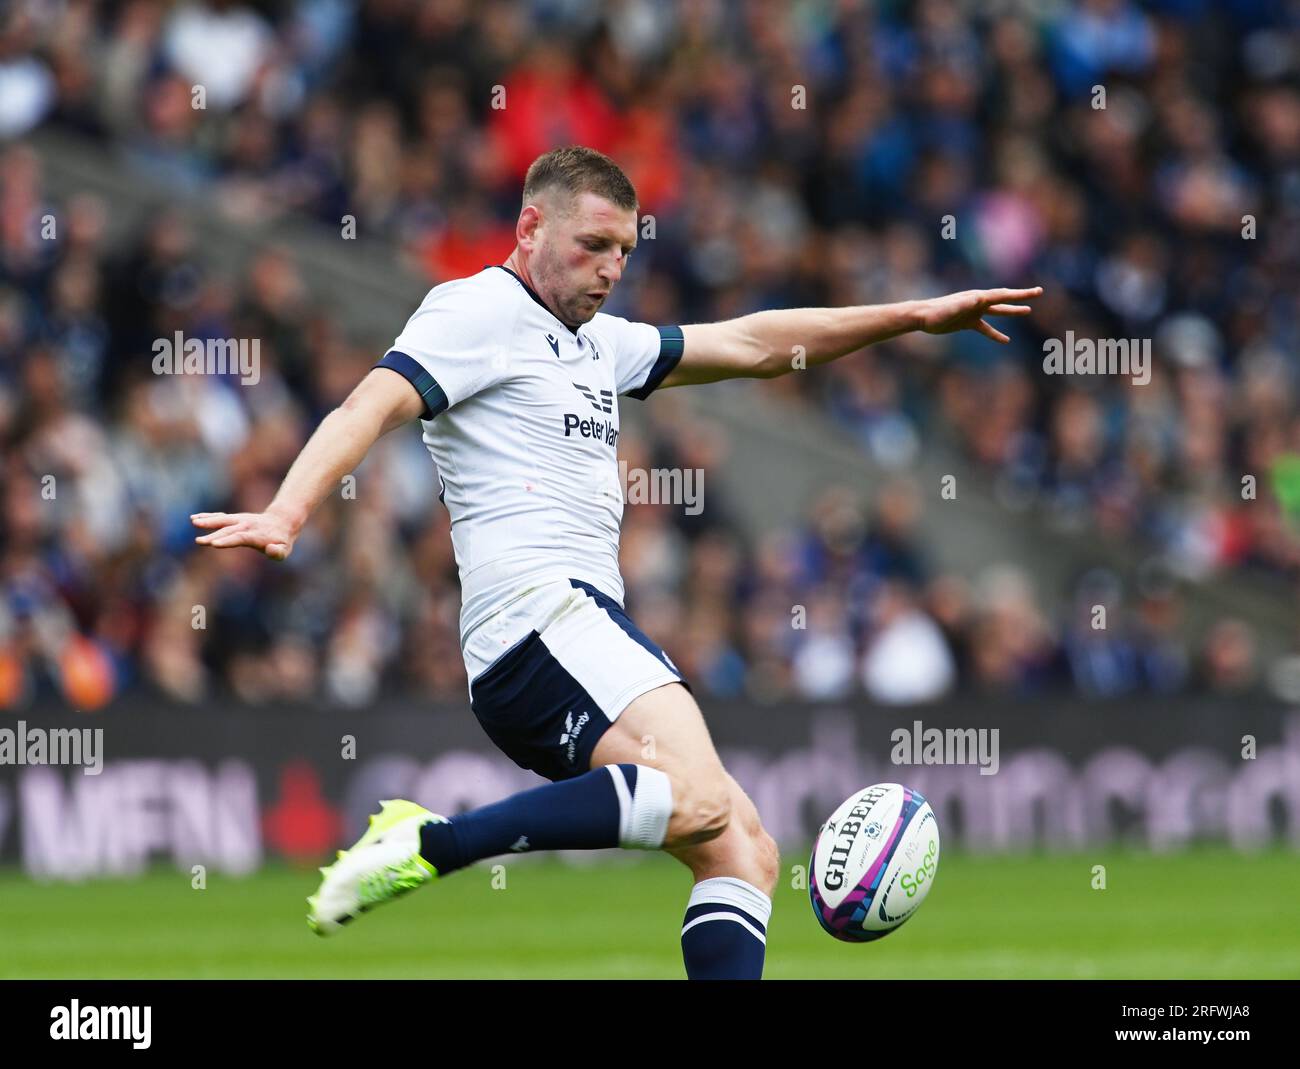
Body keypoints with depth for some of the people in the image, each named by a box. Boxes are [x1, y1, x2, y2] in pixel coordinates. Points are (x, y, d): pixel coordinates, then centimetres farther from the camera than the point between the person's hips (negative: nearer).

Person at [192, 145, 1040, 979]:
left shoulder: (598, 343, 27)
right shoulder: (478, 312, 1)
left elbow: (752, 345, 34)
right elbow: (370, 409, -13)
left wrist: (917, 316, 32)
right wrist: (286, 516, -31)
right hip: (541, 615, -10)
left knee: (744, 850, 3)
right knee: (700, 801, -31)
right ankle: (427, 845, -34)